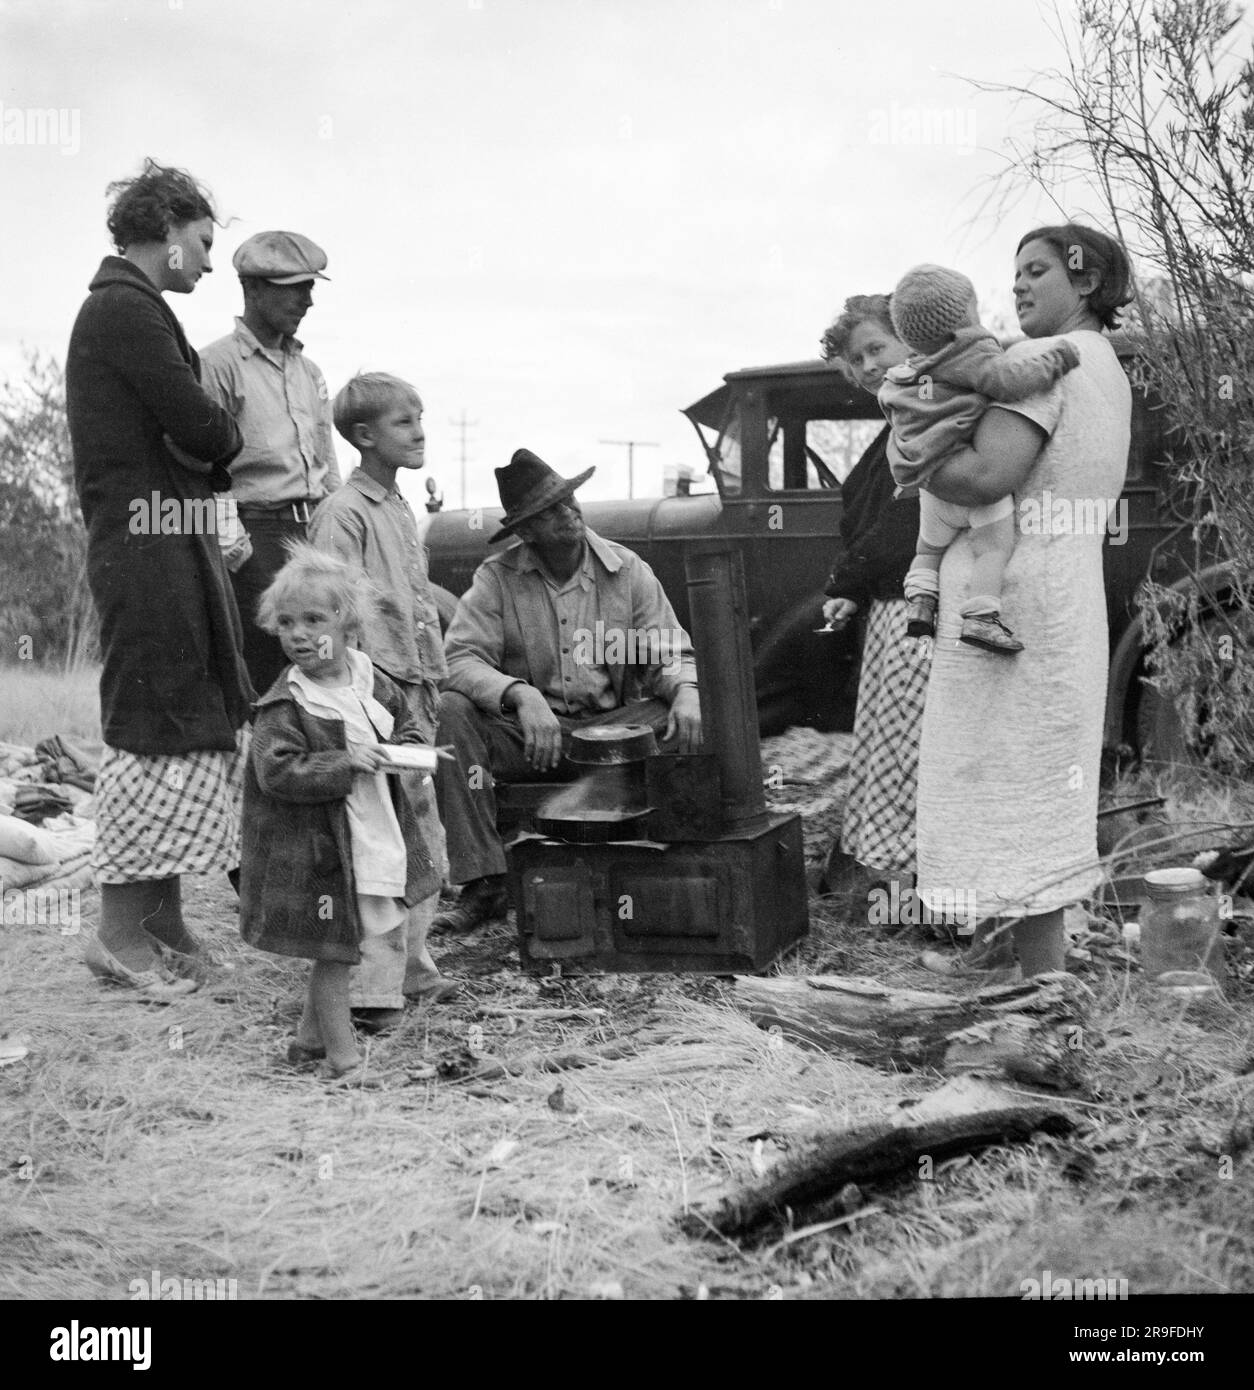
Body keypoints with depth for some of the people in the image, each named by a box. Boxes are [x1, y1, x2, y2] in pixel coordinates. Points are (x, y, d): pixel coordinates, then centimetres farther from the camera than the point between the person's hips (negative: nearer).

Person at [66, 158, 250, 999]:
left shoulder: (130, 307, 22)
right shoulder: (126, 308, -11)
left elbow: (205, 444, 20)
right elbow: (205, 429, -16)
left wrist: (208, 450, 1)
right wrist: (223, 439, 3)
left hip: (174, 543, 10)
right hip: (150, 544, -10)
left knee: (192, 728, 12)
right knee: (154, 730, -7)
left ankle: (163, 916, 19)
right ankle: (121, 934, 0)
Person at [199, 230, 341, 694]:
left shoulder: (308, 371, 21)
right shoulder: (217, 364, -2)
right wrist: (229, 535, -19)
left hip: (314, 534, 7)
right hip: (257, 535, -7)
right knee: (261, 679, -9)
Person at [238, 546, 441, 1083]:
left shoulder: (373, 682, 4)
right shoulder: (283, 706, -15)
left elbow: (406, 726, 19)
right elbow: (278, 771, -23)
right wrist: (347, 764, -26)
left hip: (377, 834, 7)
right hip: (319, 846, -7)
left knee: (338, 946, 18)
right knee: (333, 951, 0)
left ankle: (310, 1037, 35)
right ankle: (344, 1060, 12)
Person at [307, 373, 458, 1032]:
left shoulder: (401, 511, 18)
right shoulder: (343, 513, -10)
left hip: (414, 690, 9)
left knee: (425, 840, 15)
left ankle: (411, 966, 27)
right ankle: (371, 988, -4)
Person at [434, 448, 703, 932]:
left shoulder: (627, 570, 2)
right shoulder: (497, 578, -3)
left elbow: (667, 655, 2)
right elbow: (462, 659, -14)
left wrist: (686, 692, -22)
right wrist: (521, 694, -33)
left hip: (610, 727, 1)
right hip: (525, 732, -1)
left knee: (689, 720, -25)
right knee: (452, 710, -29)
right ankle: (484, 883, -25)